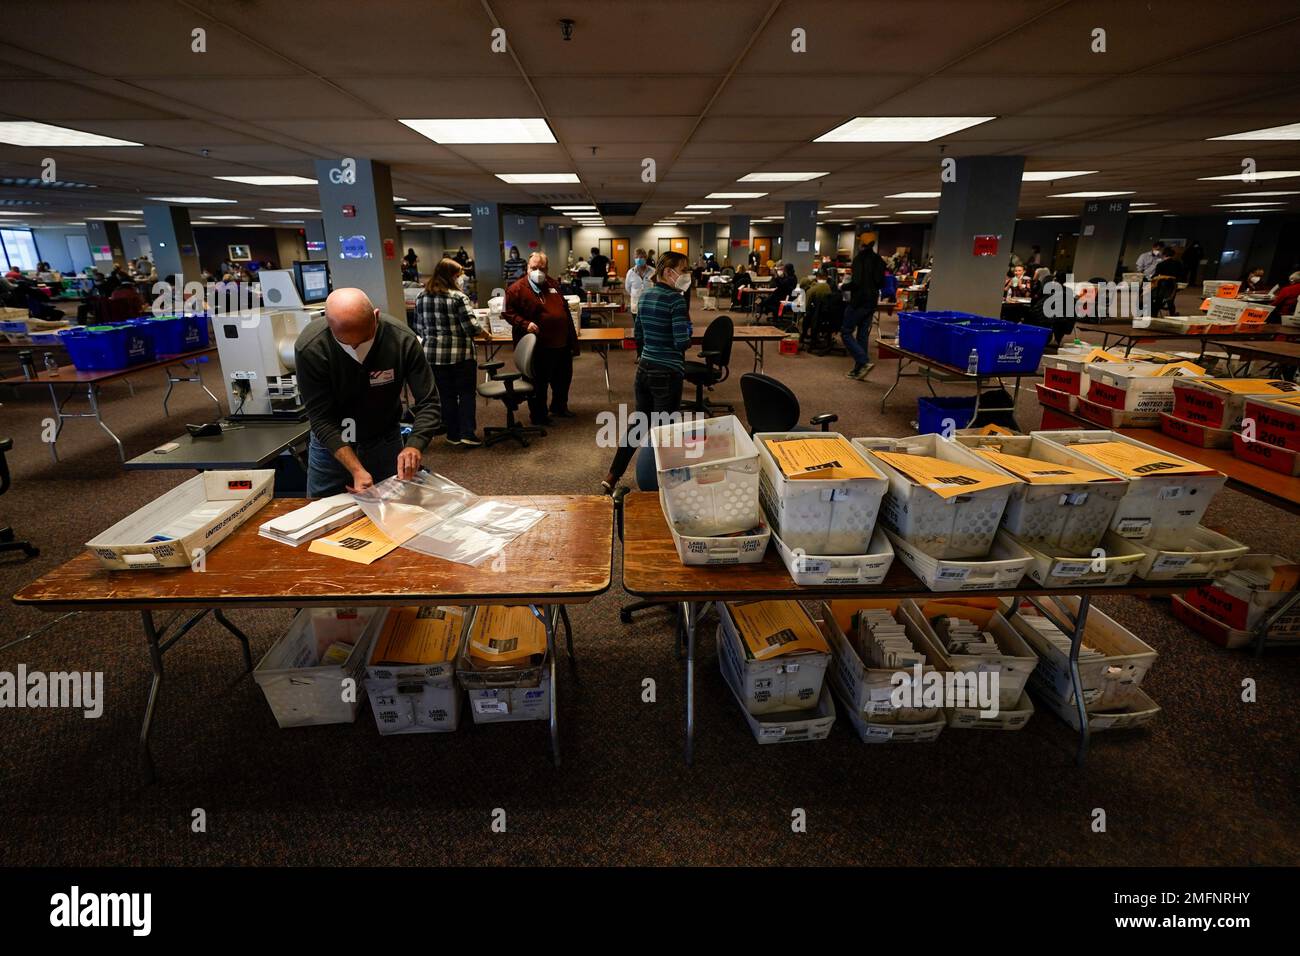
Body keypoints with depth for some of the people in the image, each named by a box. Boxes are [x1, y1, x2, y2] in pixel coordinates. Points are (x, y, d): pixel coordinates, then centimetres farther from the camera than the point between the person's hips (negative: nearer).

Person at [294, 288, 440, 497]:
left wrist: (414, 445, -38)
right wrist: (357, 470, -32)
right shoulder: (309, 347, -26)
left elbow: (428, 403, -20)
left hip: (385, 443, 1)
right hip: (331, 446, 0)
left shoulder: (403, 339, -24)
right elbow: (321, 418, -22)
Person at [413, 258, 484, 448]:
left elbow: (418, 328, 12)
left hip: (433, 355, 5)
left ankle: (453, 435, 19)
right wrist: (485, 333, 3)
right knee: (466, 393, 7)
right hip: (460, 354, -5)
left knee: (446, 395, 12)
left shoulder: (421, 297, 6)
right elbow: (471, 327, -15)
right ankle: (468, 434, 3)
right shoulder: (458, 297, -11)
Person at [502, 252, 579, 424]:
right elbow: (507, 312, -8)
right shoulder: (517, 289, -8)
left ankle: (559, 407, 39)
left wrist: (572, 335, 18)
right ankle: (538, 415, 20)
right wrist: (525, 324, -22)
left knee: (564, 378, 19)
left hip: (561, 343, 7)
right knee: (539, 382, 4)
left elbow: (564, 309, 19)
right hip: (538, 346, -7)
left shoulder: (552, 284, 12)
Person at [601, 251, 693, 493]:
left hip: (644, 369, 8)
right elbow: (682, 342, -21)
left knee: (639, 422, 18)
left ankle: (612, 477, 20)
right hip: (668, 373, -8)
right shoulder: (675, 299, -15)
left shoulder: (645, 295, 8)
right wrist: (687, 322, 0)